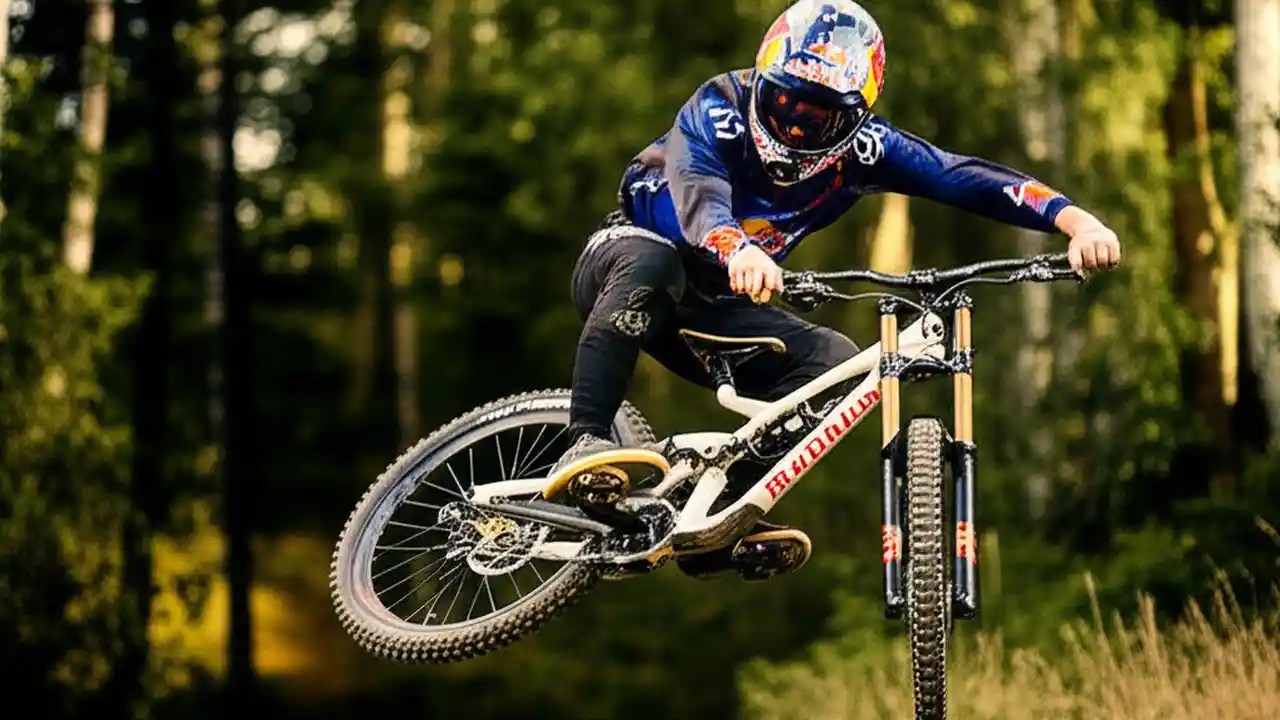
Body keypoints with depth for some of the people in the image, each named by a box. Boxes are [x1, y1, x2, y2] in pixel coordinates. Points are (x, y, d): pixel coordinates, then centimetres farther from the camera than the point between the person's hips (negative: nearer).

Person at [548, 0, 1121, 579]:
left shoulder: (859, 148, -12)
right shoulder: (719, 113, -24)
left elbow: (964, 178, -21)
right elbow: (698, 190, -43)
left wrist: (1075, 220, -35)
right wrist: (739, 251, -66)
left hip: (709, 308, 5)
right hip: (623, 258, -5)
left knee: (834, 361, -17)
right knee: (652, 262, -40)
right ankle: (585, 442, -39)